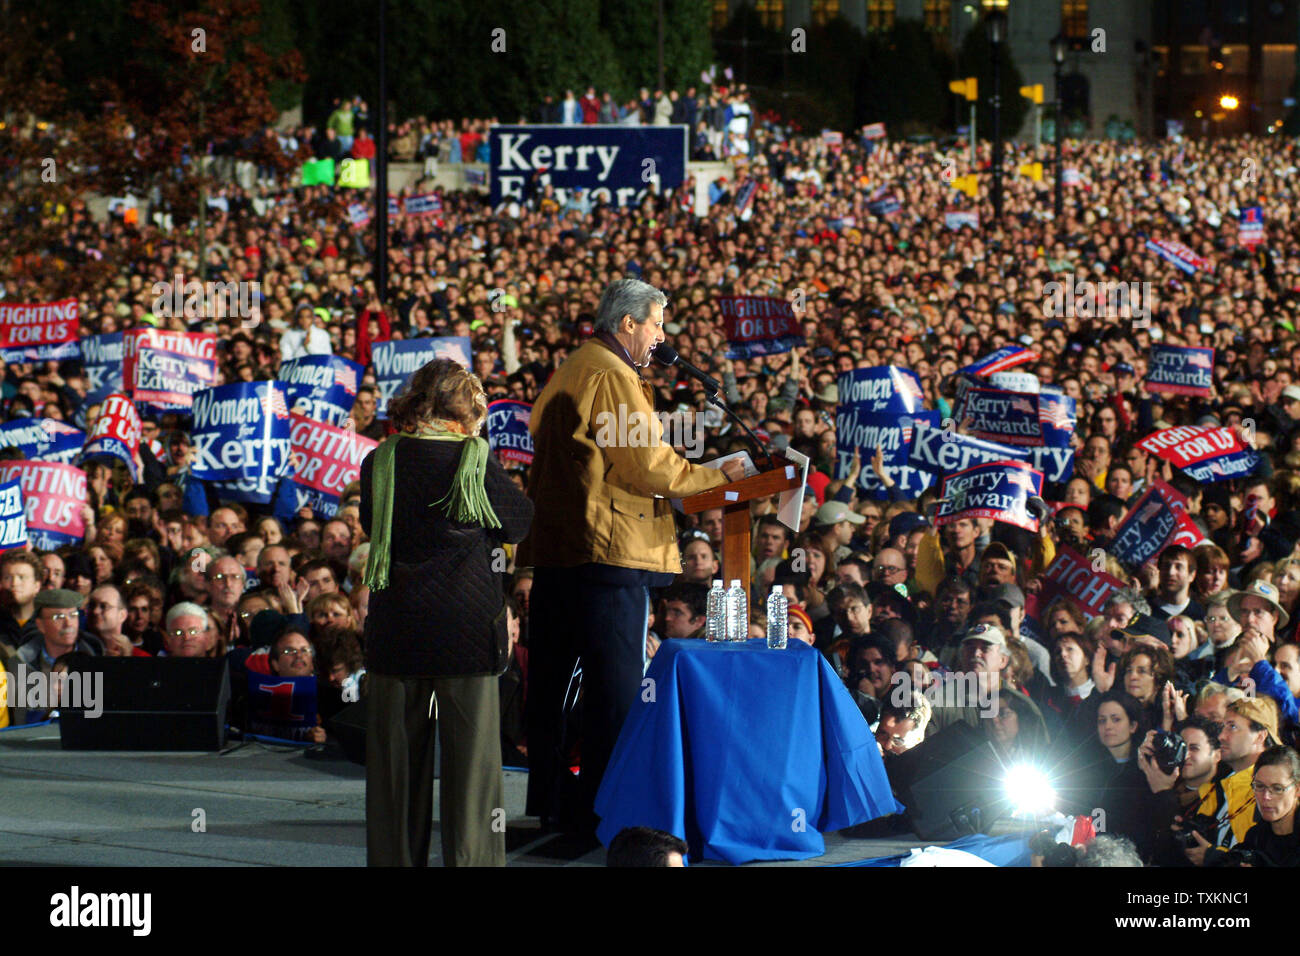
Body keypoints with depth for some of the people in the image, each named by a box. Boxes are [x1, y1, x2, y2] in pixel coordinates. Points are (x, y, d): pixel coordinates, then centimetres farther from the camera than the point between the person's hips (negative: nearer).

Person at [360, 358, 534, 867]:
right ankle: (470, 857, 2)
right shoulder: (475, 463, -8)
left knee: (396, 757, 11)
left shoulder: (379, 463, 1)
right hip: (466, 627, -3)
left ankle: (394, 856, 16)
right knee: (471, 756, 3)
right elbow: (519, 523, 6)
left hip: (396, 629, 3)